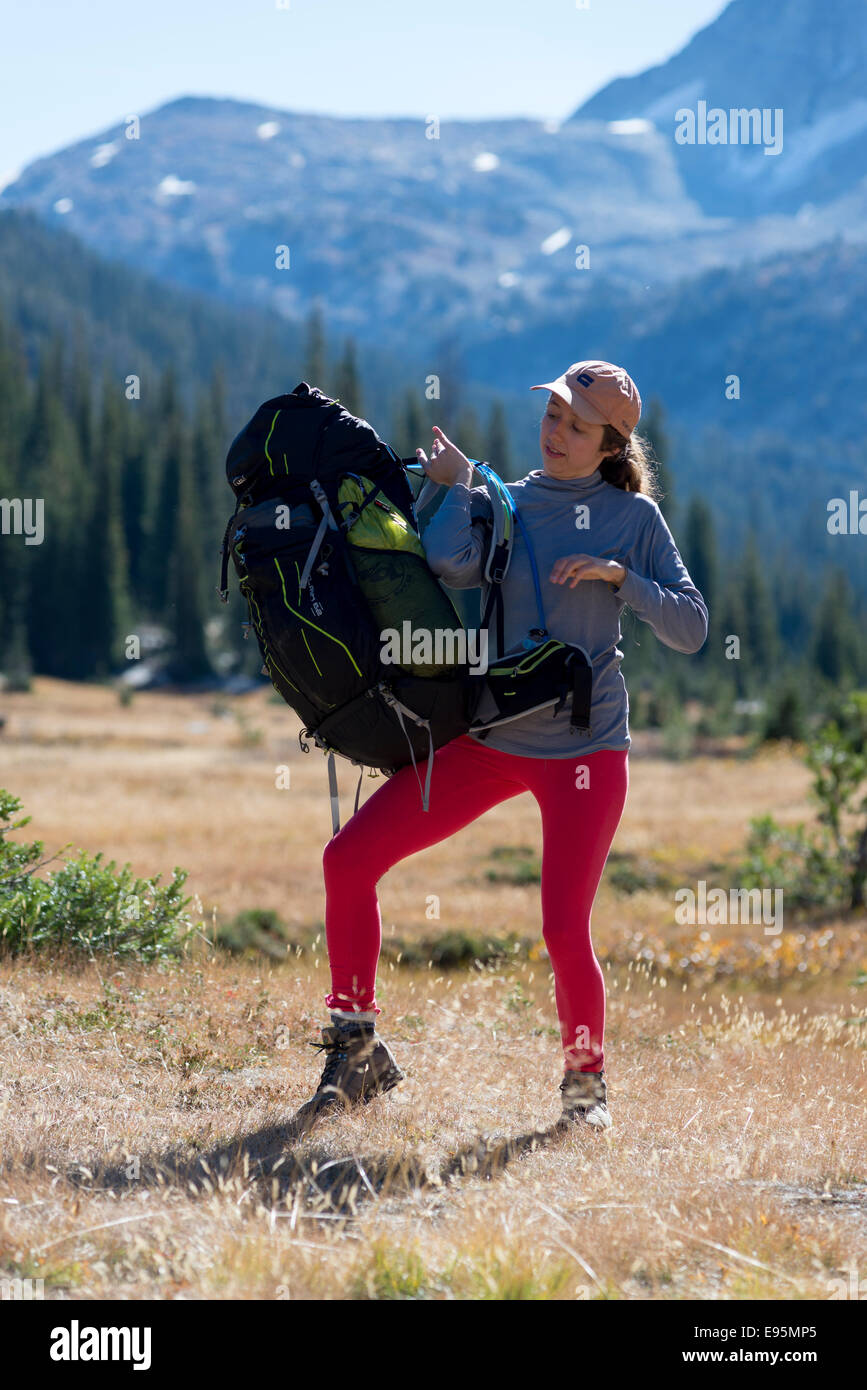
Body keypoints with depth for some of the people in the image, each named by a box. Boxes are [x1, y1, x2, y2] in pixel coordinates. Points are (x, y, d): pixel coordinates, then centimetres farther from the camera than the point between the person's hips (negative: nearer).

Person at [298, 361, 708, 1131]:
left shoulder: (634, 517, 2)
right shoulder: (501, 503, 5)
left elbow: (692, 629, -2)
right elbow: (450, 562, -17)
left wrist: (619, 576, -13)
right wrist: (458, 483, -7)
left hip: (585, 748, -3)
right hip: (487, 740, 3)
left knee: (565, 933, -13)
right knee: (349, 859, -6)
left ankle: (587, 1079, 15)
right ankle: (357, 1049, 7)